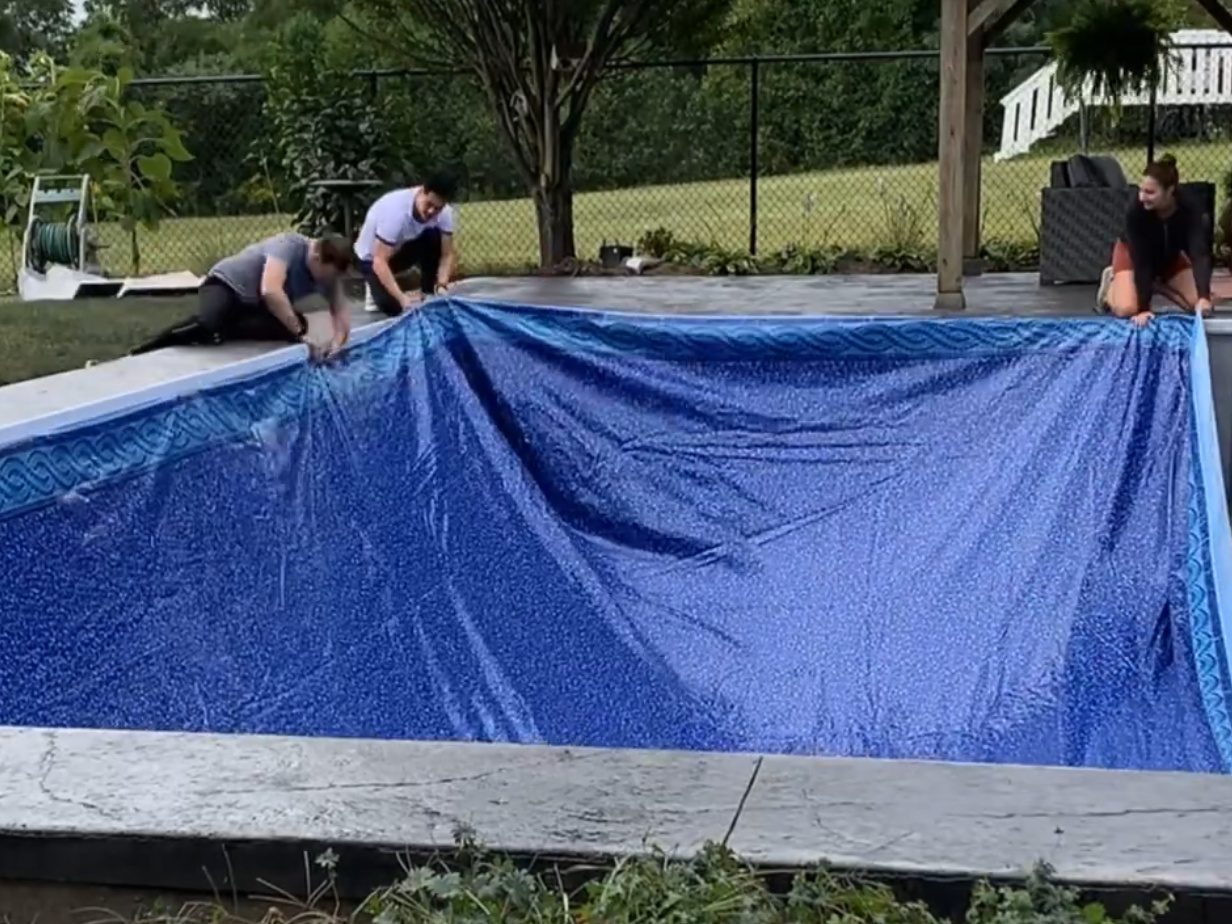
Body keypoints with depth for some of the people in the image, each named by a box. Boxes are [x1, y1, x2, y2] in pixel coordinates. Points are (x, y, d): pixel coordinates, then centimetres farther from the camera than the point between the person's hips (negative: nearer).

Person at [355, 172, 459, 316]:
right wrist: (402, 298, -46)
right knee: (395, 307, -27)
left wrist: (442, 285, -37)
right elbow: (380, 262, -38)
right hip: (373, 257, -4)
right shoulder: (396, 211, -38)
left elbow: (447, 254, -19)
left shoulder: (445, 213, -22)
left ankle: (429, 295, -9)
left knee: (435, 238, -28)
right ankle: (377, 286, 9)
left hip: (404, 248, 4)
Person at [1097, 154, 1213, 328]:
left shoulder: (1189, 211, -34)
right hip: (1132, 253, -3)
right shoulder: (1137, 211, -37)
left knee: (1201, 306, -13)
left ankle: (1157, 284, 11)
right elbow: (1141, 261, -37)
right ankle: (1113, 282, 7)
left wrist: (1204, 297, -58)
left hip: (1170, 256, 3)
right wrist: (1143, 308, -41)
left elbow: (1199, 253, -43)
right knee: (1125, 309, -26)